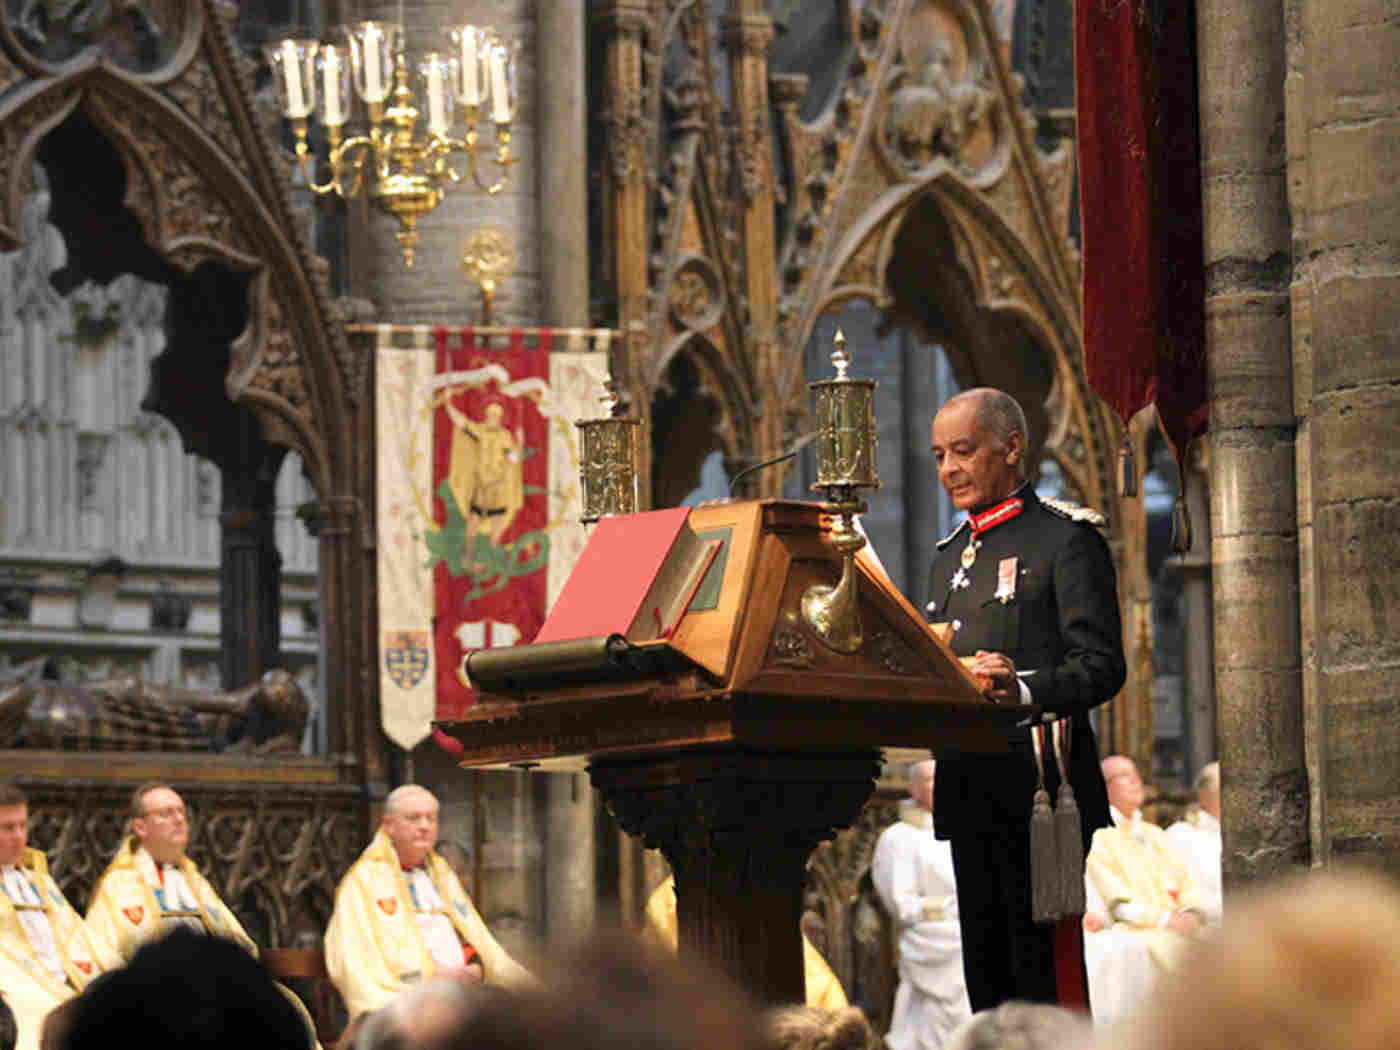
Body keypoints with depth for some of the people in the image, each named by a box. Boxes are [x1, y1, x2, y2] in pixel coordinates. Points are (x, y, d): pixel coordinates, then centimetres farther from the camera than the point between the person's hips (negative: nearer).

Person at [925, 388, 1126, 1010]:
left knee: (1046, 970, -11)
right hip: (967, 789, 8)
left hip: (1040, 787, -8)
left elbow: (1102, 665, -12)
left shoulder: (1066, 537, -2)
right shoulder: (950, 555, 22)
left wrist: (1026, 690, -29)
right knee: (987, 974, 8)